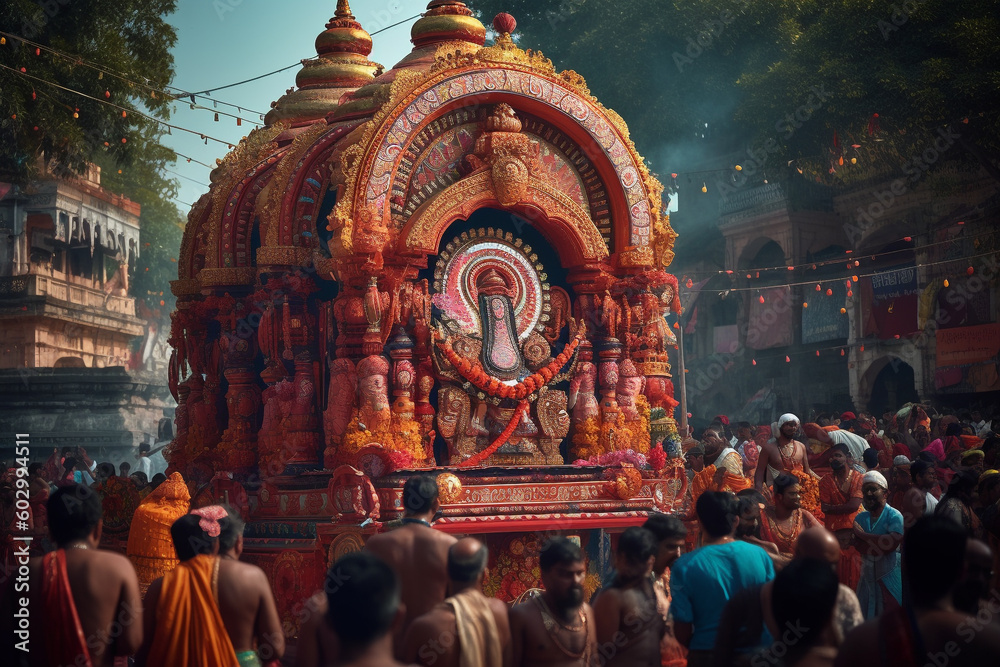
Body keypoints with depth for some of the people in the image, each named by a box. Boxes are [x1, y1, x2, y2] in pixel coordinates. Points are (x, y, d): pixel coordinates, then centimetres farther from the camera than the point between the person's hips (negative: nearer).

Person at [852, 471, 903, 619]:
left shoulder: (894, 515, -7)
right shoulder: (861, 518, 8)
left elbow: (893, 542, -22)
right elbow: (858, 546, -3)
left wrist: (863, 535, -11)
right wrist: (880, 546, -19)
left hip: (889, 577, -5)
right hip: (868, 575, 5)